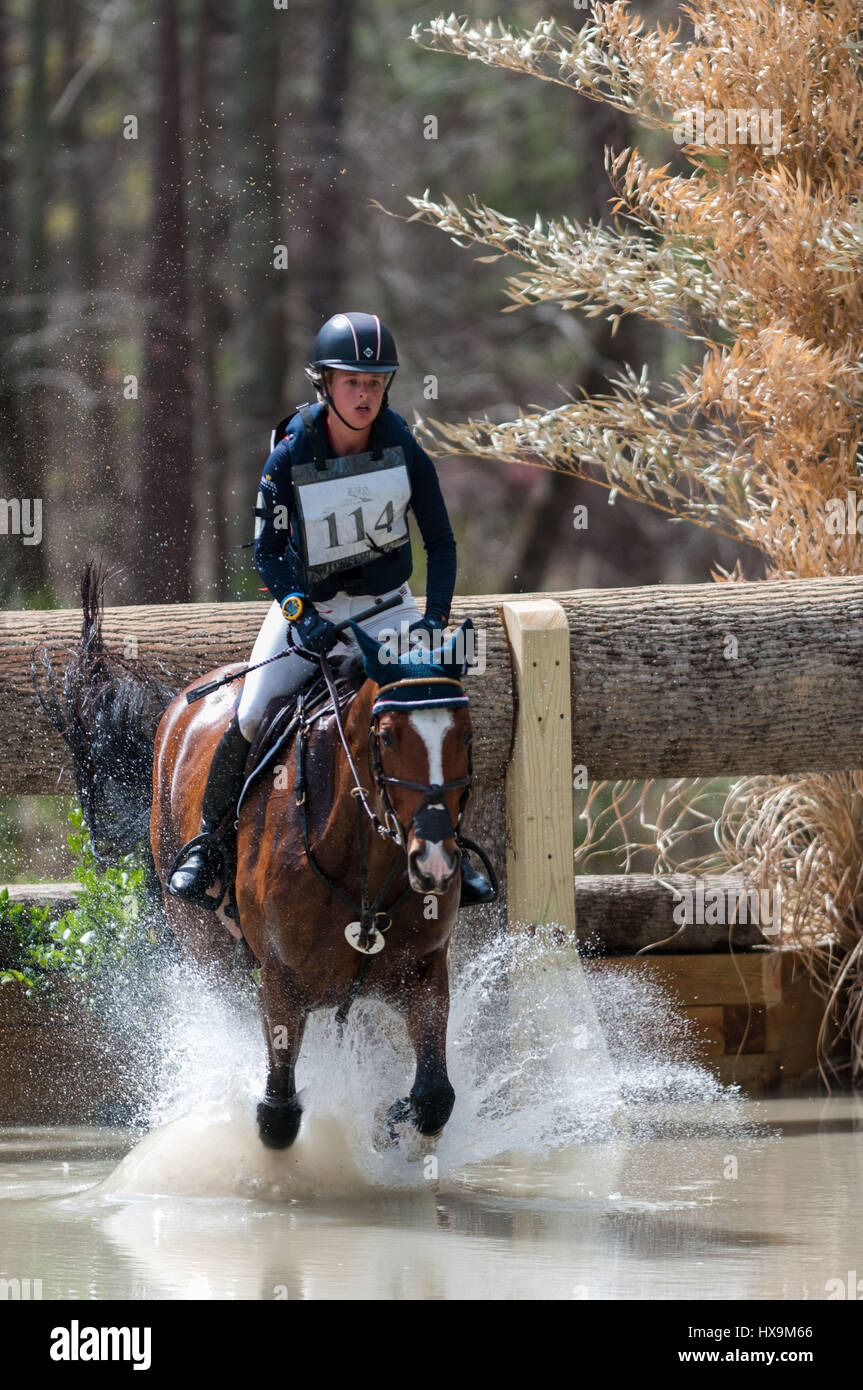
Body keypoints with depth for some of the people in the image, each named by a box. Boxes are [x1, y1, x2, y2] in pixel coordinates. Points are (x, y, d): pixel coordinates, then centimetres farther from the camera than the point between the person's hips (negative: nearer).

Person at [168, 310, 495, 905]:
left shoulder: (406, 452, -12)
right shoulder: (290, 457, -16)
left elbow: (441, 542, -4)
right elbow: (268, 550, -11)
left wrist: (436, 616, -17)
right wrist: (301, 615, -26)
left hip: (387, 606, 1)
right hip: (306, 606, -1)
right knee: (249, 721, -14)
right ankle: (208, 845, 5)